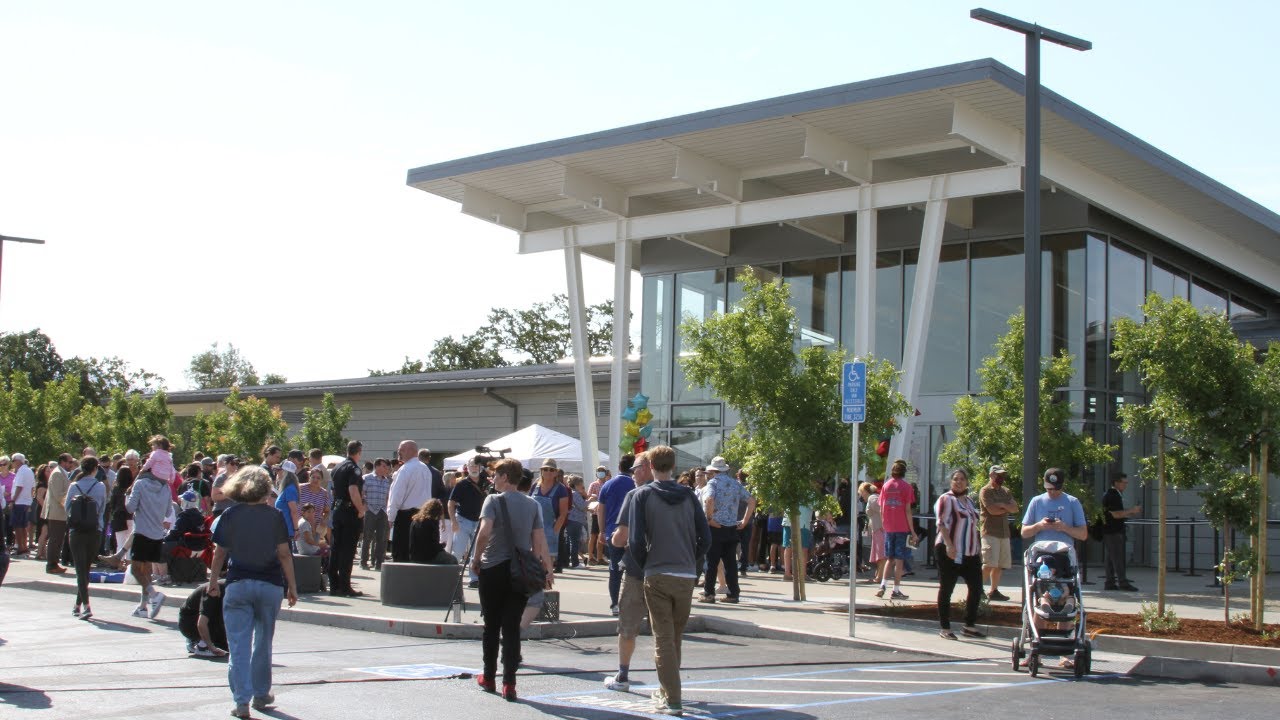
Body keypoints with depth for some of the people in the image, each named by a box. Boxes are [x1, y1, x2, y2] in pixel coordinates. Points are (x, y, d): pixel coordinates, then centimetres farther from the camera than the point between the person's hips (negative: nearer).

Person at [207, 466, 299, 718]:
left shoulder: (230, 515, -1)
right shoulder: (275, 516, -3)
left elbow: (220, 552, 3)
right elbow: (284, 554, -4)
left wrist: (213, 581, 16)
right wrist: (291, 586, 3)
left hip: (238, 584, 0)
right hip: (270, 584, 1)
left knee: (239, 645, 0)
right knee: (263, 642, 16)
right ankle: (261, 694, 26)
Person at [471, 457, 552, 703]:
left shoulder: (494, 500, -7)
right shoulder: (532, 504, 7)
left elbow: (485, 531, -20)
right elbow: (539, 539, 3)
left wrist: (477, 558, -8)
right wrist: (547, 569, 5)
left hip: (493, 569, -3)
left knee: (491, 625, 11)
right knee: (512, 627, 3)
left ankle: (488, 678, 23)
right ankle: (509, 683, -5)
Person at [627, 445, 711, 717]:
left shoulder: (642, 495, -4)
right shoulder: (689, 496, 6)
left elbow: (636, 541, -9)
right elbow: (705, 538, 3)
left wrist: (645, 566, 7)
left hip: (657, 575, -3)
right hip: (687, 577, 4)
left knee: (663, 639, 0)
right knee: (676, 638, 18)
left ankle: (673, 700, -5)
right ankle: (667, 689, 31)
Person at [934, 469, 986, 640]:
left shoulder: (969, 501, 18)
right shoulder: (946, 499, -6)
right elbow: (942, 524, -15)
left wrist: (979, 549, 20)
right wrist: (949, 545, -26)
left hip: (970, 553, 8)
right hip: (950, 553, -8)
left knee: (976, 588, 4)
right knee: (946, 589, -1)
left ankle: (969, 625, 14)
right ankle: (945, 628, 5)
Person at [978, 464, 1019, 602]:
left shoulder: (1005, 491, 19)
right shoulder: (985, 491, -4)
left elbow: (1015, 508, 7)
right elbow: (992, 510, -16)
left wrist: (1002, 505, -10)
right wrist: (1007, 508, -1)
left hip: (1004, 533, 7)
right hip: (990, 532, -7)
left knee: (999, 565, 8)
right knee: (989, 564, -16)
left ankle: (994, 591, 15)